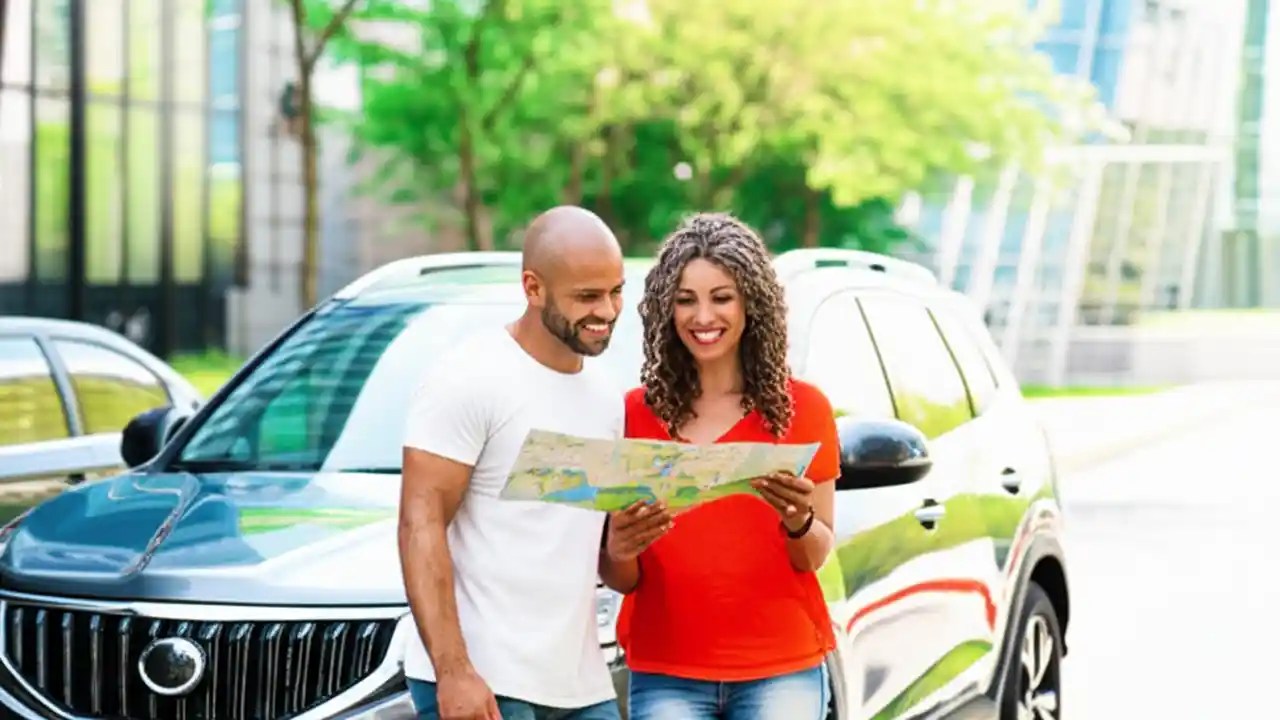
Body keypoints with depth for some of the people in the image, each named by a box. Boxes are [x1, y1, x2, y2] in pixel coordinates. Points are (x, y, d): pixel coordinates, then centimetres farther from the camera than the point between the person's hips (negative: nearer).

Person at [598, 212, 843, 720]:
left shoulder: (802, 407, 2)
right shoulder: (635, 413, 3)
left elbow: (816, 557, 2)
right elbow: (622, 580, 3)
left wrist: (798, 520, -20)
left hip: (781, 670, 0)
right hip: (666, 673, 0)